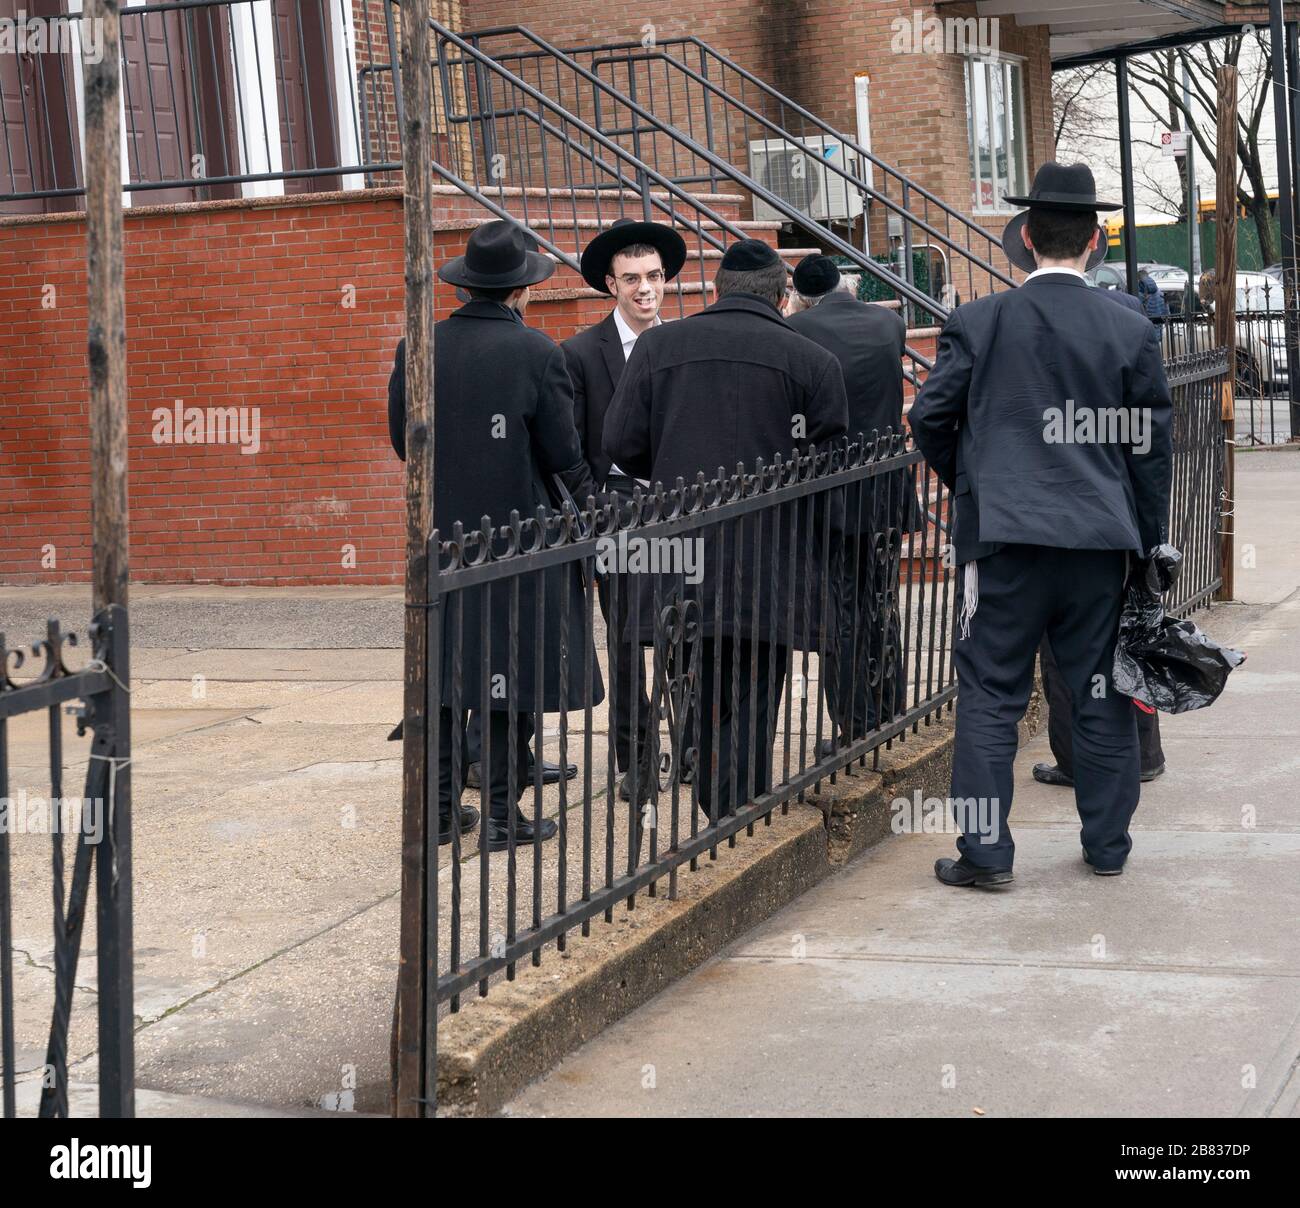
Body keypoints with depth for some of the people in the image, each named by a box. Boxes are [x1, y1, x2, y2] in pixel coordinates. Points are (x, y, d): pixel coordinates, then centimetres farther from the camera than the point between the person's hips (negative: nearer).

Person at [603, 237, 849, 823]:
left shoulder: (657, 346, 4)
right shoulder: (813, 362, -1)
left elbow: (622, 444, 1)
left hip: (680, 570, 2)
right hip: (767, 577, -2)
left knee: (701, 708, 14)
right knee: (749, 709, 3)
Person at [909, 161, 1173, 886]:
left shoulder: (979, 322, -4)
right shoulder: (1132, 331, 1)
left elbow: (931, 415, 1)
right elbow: (1153, 446, 5)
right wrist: (1150, 547, 13)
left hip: (1006, 535, -2)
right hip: (1104, 539, 2)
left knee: (991, 694, 4)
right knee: (1104, 693, 12)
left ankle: (985, 850, 3)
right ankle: (1109, 844, 20)